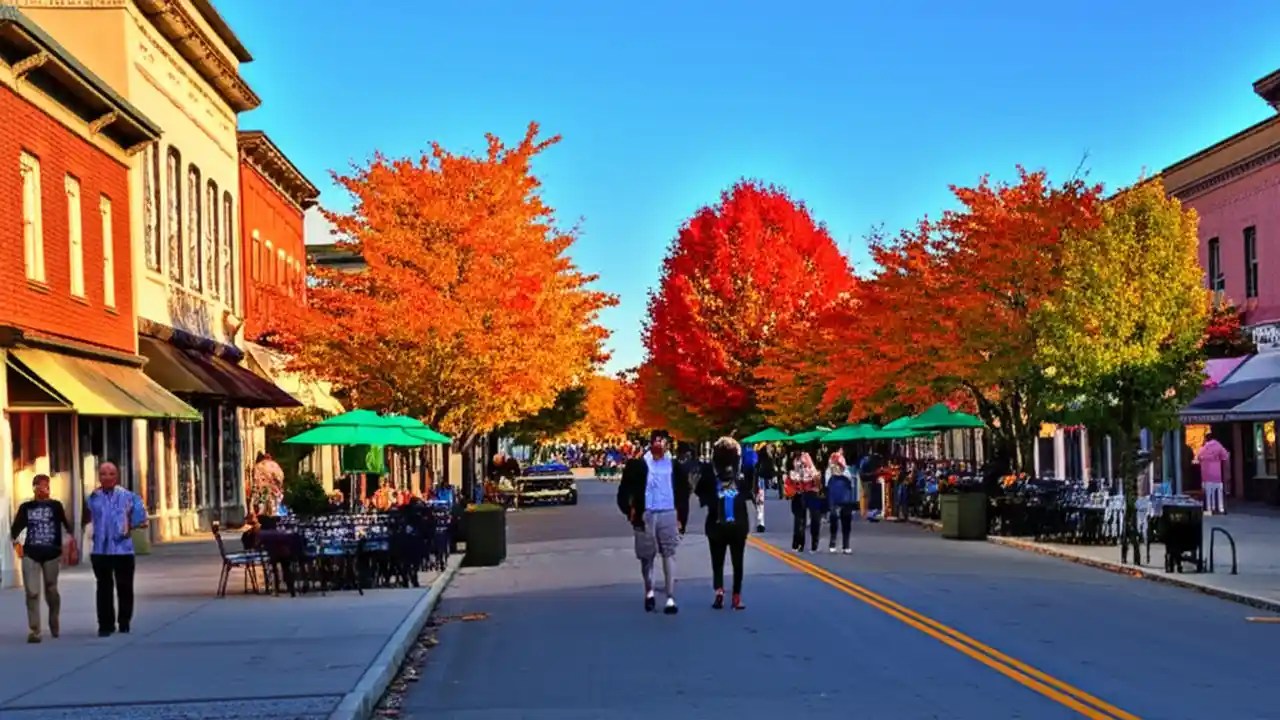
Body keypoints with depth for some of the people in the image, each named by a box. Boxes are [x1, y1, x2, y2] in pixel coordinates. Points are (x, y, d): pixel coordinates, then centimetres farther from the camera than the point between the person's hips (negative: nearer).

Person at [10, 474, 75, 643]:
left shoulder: (56, 506, 3)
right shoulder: (26, 507, 6)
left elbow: (67, 524, -4)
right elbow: (15, 528, 7)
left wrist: (71, 537, -19)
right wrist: (15, 542, -8)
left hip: (52, 554, 0)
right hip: (31, 555, 0)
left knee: (51, 591, 12)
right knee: (32, 593, -8)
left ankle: (54, 625, 34)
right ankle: (34, 630, -6)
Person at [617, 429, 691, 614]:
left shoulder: (674, 466, 4)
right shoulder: (638, 465, -1)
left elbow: (683, 493, 9)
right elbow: (624, 490, 3)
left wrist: (681, 518, 4)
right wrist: (629, 511, -8)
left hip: (668, 515, 0)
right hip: (646, 515, 0)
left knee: (669, 554, -5)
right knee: (647, 556, 10)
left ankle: (670, 598, -7)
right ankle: (649, 591, 32)